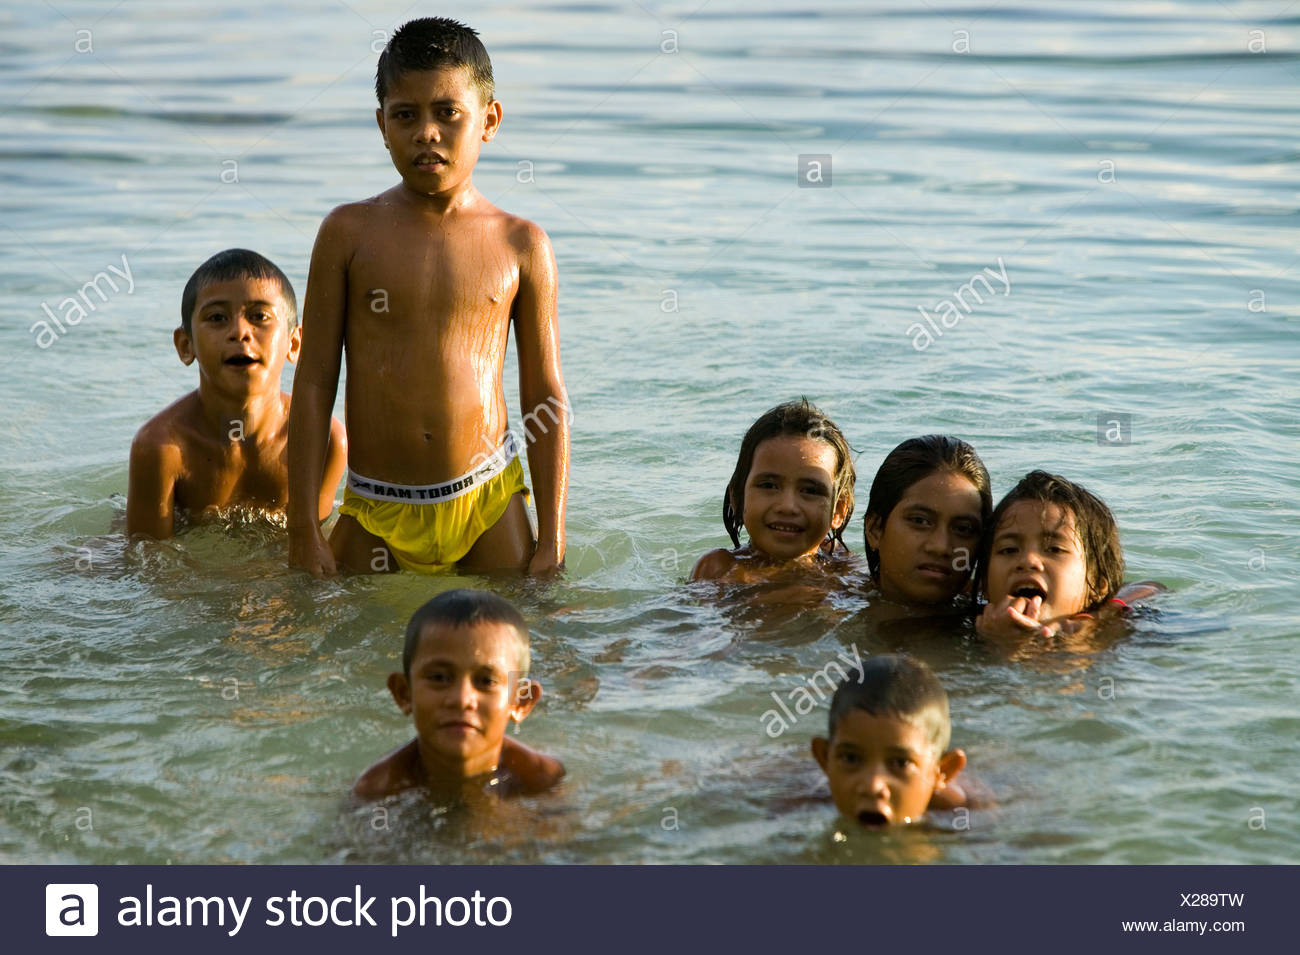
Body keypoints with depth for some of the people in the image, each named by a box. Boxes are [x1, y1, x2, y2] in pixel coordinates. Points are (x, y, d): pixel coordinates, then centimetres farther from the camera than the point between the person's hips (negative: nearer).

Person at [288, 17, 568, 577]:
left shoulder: (520, 245, 2)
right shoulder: (350, 232, 1)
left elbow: (547, 398, 5)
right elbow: (313, 384, 1)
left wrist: (553, 541, 1)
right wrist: (304, 532, -2)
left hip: (489, 506, 0)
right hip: (374, 516, 0)